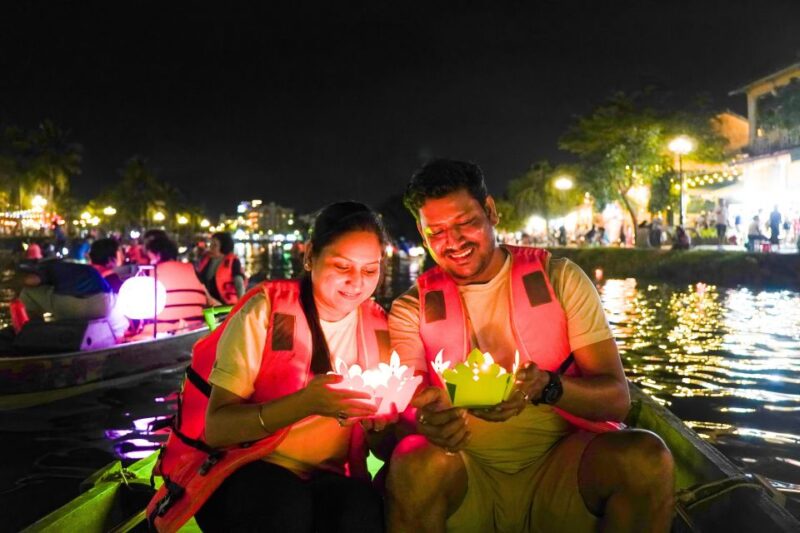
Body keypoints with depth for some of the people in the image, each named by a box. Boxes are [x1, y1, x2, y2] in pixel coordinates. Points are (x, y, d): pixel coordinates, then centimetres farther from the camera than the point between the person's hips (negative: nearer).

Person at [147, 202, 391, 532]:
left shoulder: (377, 327, 2)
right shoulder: (267, 309, -8)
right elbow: (216, 427, -15)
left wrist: (379, 415, -20)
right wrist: (305, 402, -31)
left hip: (326, 479, 2)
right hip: (245, 470, -1)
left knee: (362, 506, -31)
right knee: (285, 502, -34)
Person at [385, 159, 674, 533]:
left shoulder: (560, 278, 3)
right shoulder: (411, 309, 5)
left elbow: (617, 397, -2)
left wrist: (547, 386, -24)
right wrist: (428, 421, -31)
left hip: (561, 463, 1)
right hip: (466, 476, -1)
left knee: (645, 458, -28)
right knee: (416, 468, -33)